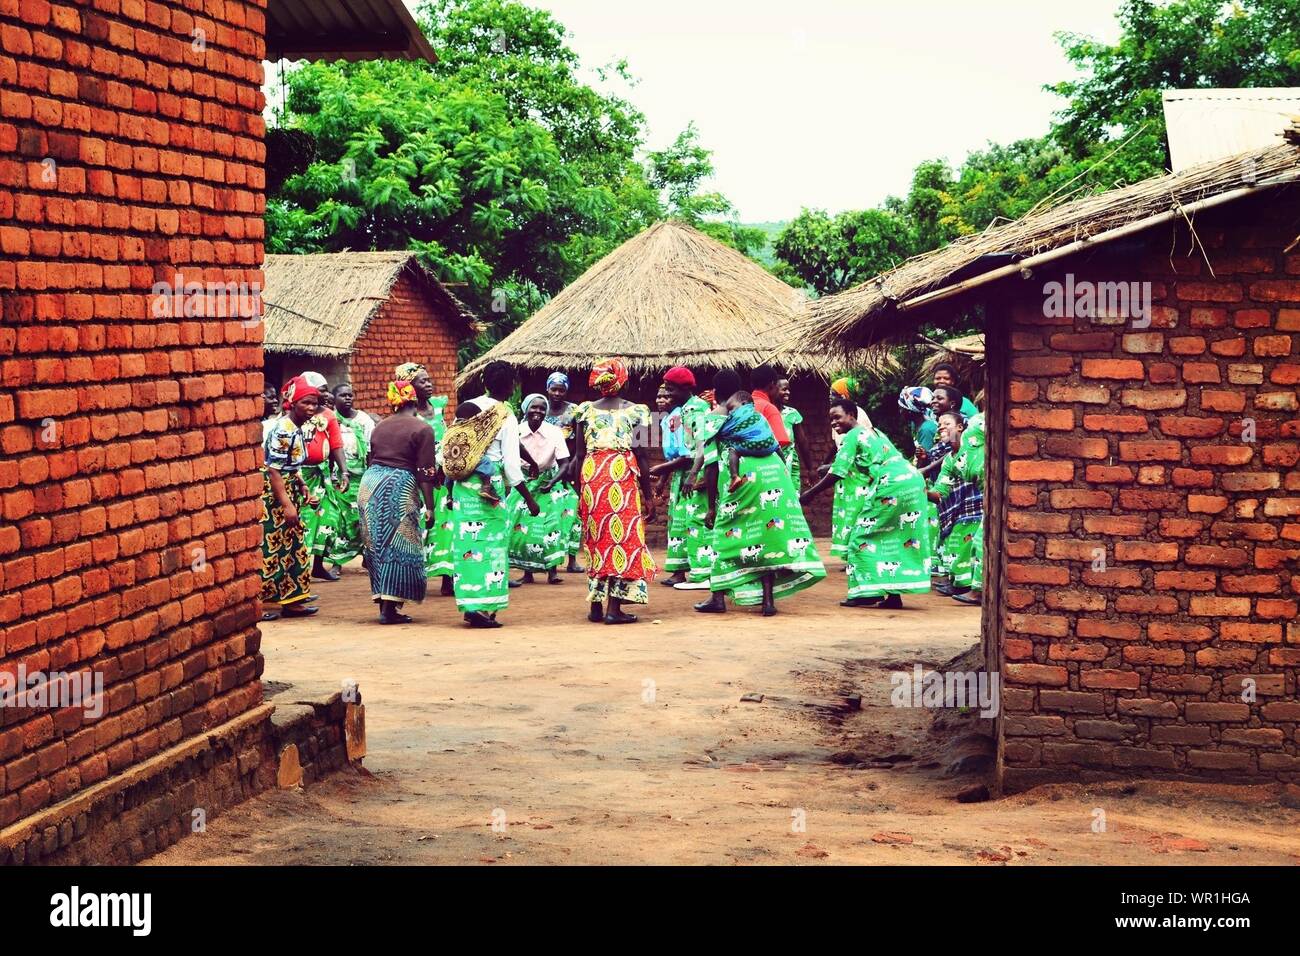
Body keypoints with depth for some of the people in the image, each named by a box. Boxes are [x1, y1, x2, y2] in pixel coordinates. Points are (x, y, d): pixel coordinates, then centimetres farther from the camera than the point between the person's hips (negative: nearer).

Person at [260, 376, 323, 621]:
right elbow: (274, 470, -22)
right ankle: (260, 603, -3)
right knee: (271, 548, -7)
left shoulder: (297, 429, 11)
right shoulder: (283, 430, -18)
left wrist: (305, 492, 16)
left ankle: (289, 600, 20)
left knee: (291, 546, 13)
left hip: (288, 493, 10)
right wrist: (286, 504, -24)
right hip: (274, 495, -10)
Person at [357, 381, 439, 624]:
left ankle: (383, 603, 15)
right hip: (399, 488, -6)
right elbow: (425, 472, -8)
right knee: (398, 548, -1)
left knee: (378, 547, 12)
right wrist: (429, 506, -6)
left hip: (369, 484, 6)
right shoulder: (421, 429, -4)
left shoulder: (379, 427, 15)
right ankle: (390, 609, -3)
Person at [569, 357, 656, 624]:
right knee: (623, 540, 1)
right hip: (623, 476, -3)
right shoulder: (636, 411, 0)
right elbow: (641, 456, -2)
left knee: (595, 540, 12)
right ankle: (614, 607, -3)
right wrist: (648, 496, 3)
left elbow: (579, 455, 6)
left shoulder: (585, 410, 7)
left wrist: (579, 493, 13)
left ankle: (595, 606, 16)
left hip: (592, 475, 3)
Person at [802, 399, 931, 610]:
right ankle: (894, 594, 8)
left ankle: (869, 590, -6)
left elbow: (837, 473, -5)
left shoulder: (852, 436, -1)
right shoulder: (873, 432, 25)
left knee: (864, 535, 0)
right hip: (914, 480, 9)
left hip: (891, 485, -9)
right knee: (894, 537, 11)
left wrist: (811, 493, 2)